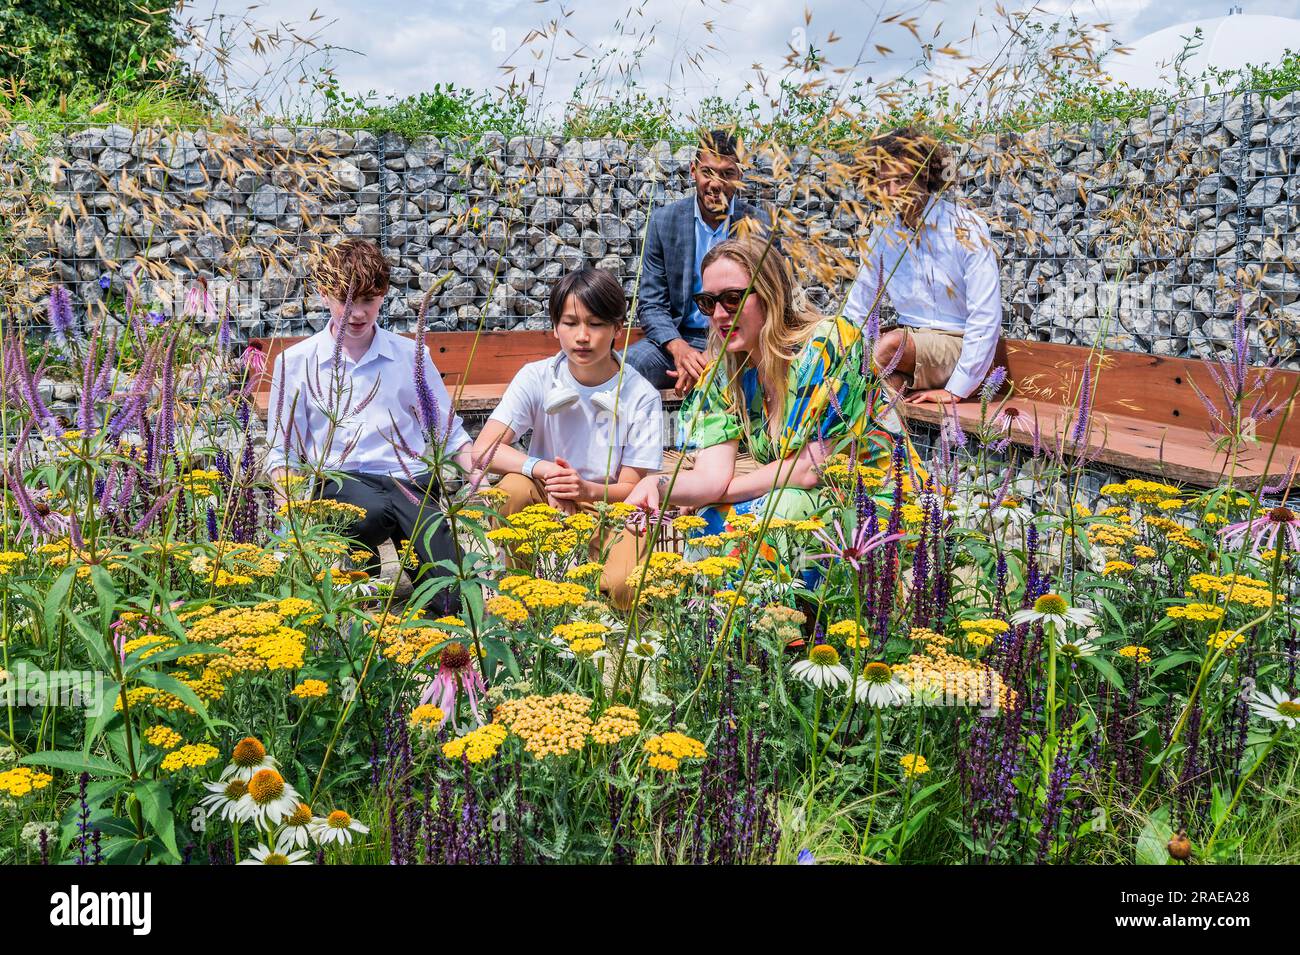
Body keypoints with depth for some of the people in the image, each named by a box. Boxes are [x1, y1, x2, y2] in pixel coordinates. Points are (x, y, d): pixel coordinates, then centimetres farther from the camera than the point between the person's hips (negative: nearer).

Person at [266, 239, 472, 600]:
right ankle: (359, 565, -8)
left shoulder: (411, 355, 14)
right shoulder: (296, 362, 10)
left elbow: (448, 433, 18)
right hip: (337, 477, 3)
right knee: (374, 509, -37)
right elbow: (282, 452, 11)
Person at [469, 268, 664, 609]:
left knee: (625, 586, -31)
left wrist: (587, 490, -32)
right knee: (512, 489, -32)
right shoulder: (537, 378, -8)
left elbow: (630, 488, -10)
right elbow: (483, 452, -18)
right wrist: (545, 470, -34)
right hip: (546, 504, 1)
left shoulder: (641, 396, -11)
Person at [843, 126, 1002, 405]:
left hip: (958, 345, -5)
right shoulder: (884, 236, 6)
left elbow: (986, 318, -17)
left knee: (890, 344, -35)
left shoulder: (966, 228, -12)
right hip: (911, 341, 5)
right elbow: (856, 311, 11)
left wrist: (956, 392, -20)